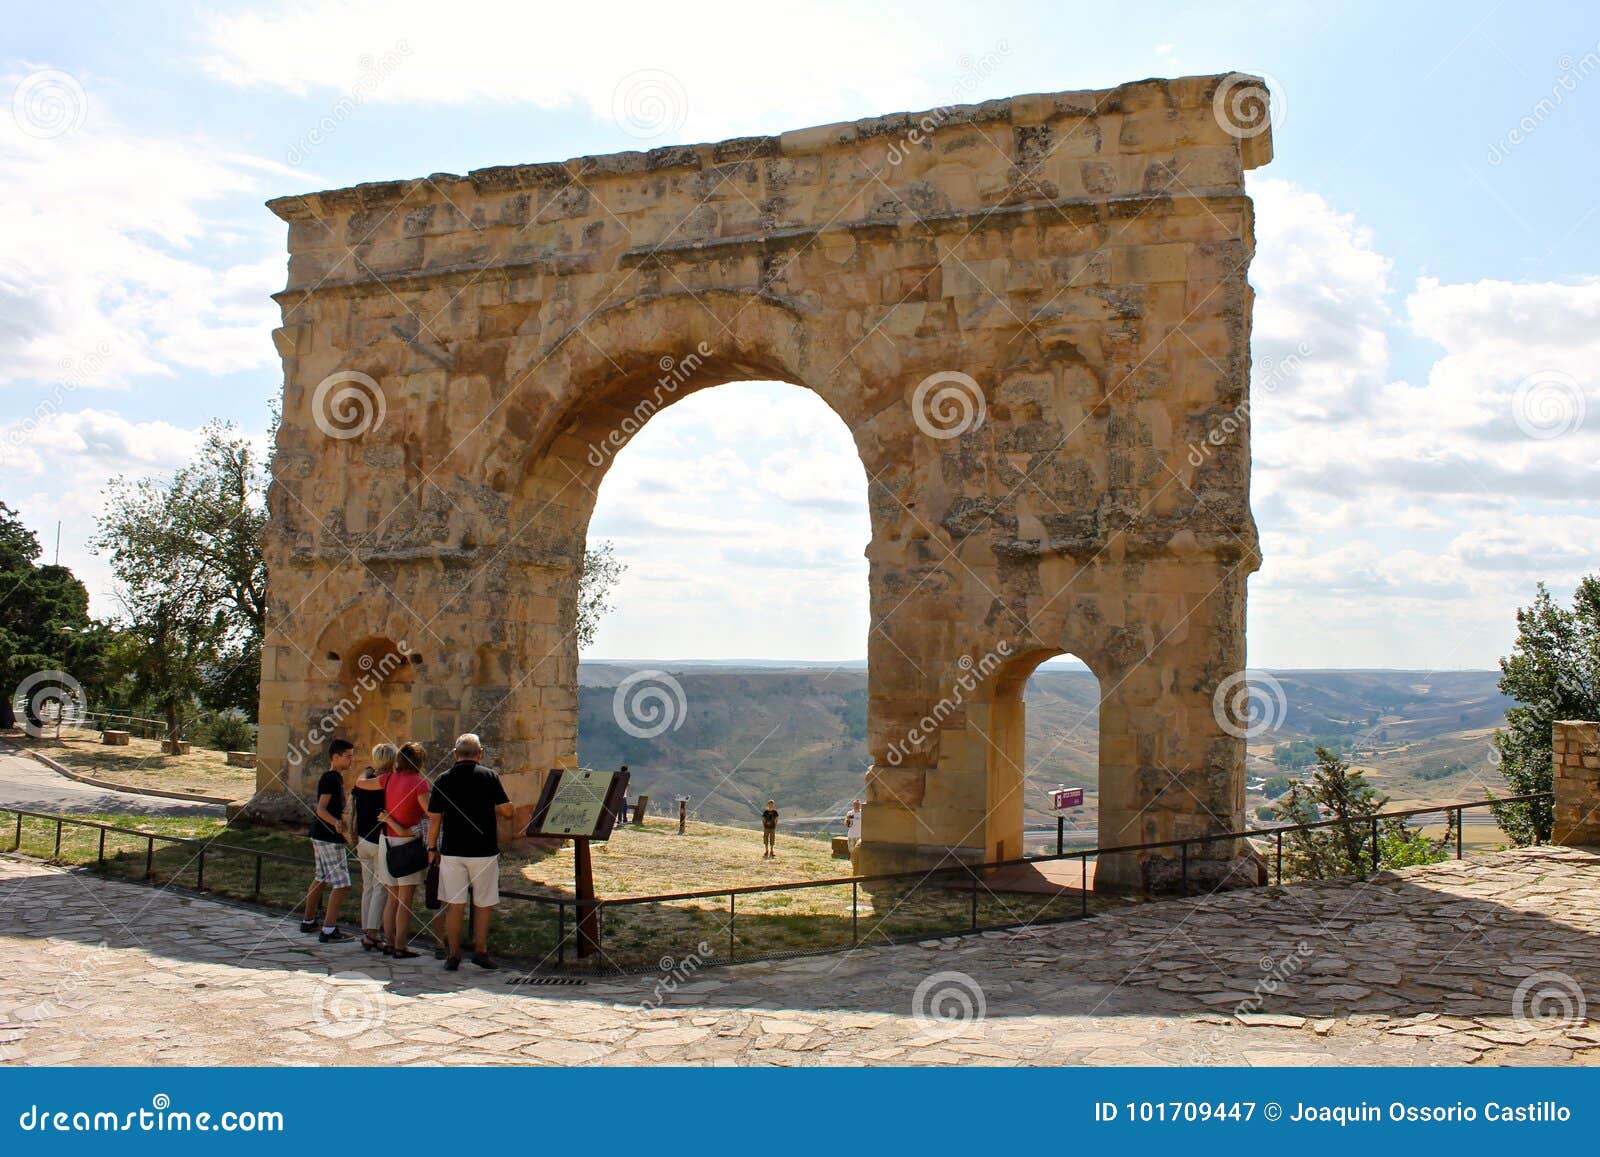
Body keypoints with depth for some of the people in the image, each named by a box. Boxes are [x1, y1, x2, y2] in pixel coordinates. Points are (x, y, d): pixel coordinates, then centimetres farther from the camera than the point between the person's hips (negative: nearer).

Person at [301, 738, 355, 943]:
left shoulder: (335, 778, 13)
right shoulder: (330, 778, -17)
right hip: (329, 838, -11)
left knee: (321, 879, 21)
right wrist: (336, 823, -42)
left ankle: (308, 921, 33)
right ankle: (329, 930, -12)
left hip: (321, 836, 11)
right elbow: (321, 810, -27)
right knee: (342, 883, -11)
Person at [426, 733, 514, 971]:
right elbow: (507, 811, -5)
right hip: (484, 851, -1)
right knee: (483, 904, 12)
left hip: (452, 851, 1)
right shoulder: (489, 776, -4)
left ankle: (454, 955, 11)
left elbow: (434, 819, 1)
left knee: (454, 904, 8)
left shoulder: (443, 780, 1)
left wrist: (432, 848, 11)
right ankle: (480, 949, 13)